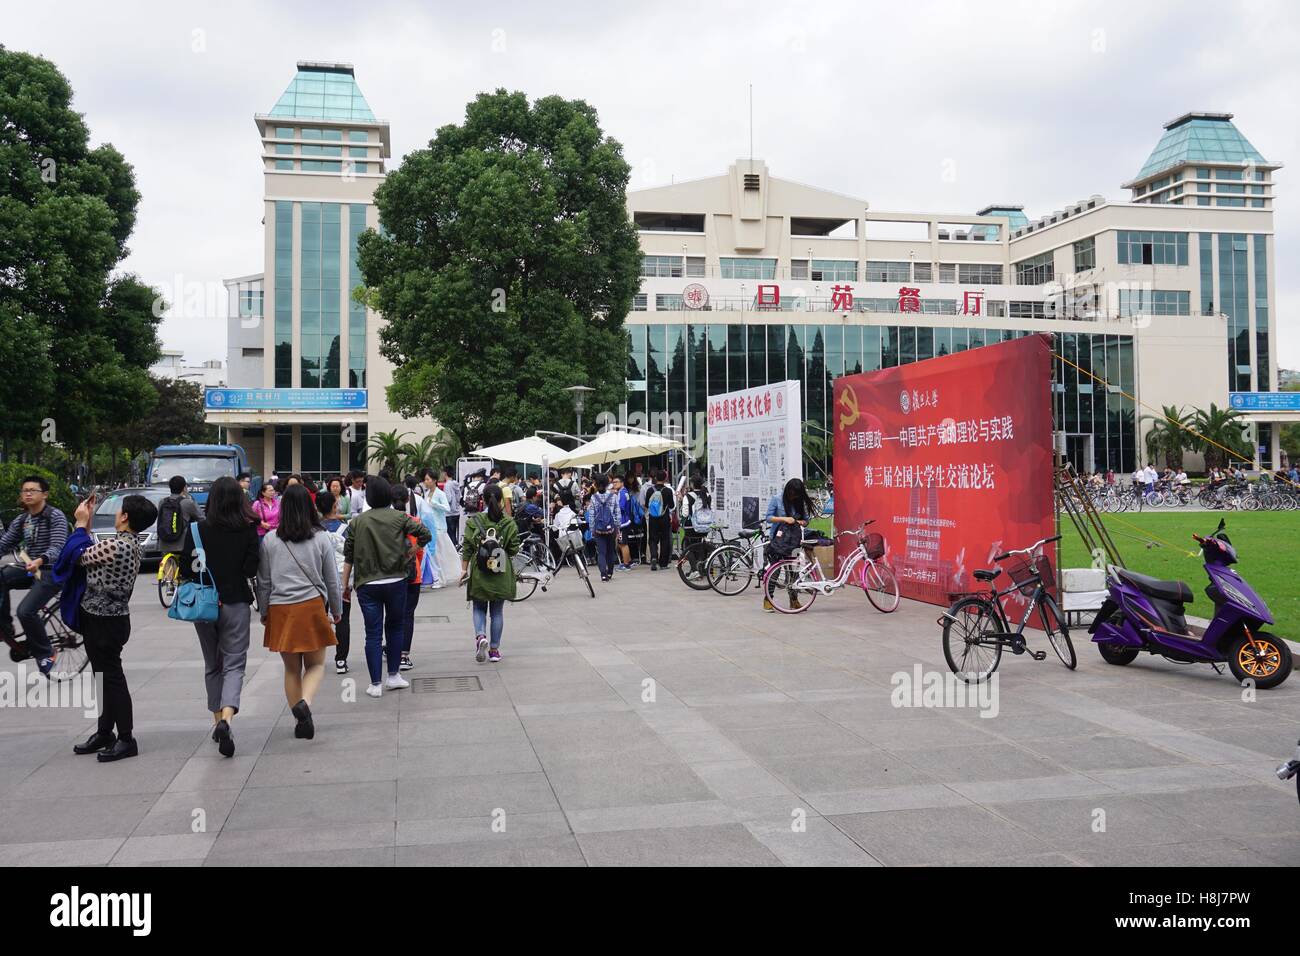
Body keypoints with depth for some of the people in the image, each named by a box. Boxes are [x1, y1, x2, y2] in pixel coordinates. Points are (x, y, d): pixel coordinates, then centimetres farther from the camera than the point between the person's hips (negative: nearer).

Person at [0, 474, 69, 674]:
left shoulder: (56, 516, -12)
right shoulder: (21, 520, 8)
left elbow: (57, 547, -24)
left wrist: (40, 561, -43)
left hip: (52, 572, -6)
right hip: (30, 569, 6)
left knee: (26, 611, -23)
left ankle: (45, 653, -3)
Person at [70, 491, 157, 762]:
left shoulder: (115, 546, -23)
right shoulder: (131, 544, 6)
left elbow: (80, 557, -11)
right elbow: (91, 554, 10)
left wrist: (82, 523, 0)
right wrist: (87, 523, 12)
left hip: (104, 622, -10)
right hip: (109, 619, 10)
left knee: (112, 679, -2)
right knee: (106, 678, 17)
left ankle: (126, 739, 5)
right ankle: (105, 733, 29)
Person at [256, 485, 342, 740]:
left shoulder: (270, 540, 0)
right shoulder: (320, 539, -2)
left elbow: (263, 581, 5)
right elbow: (332, 580, 5)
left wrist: (263, 611, 18)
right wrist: (337, 610, 18)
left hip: (280, 610, 1)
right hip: (312, 607, -1)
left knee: (291, 668, 13)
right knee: (316, 664, 11)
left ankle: (301, 722, 17)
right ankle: (305, 702, -17)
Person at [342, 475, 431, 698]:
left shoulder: (357, 522, 0)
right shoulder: (399, 518, -2)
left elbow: (348, 556, 1)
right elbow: (425, 534, -8)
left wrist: (346, 585, 9)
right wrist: (408, 554, 6)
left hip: (367, 585, 0)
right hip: (395, 582, 0)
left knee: (373, 633, 4)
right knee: (394, 627, 17)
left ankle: (376, 684, 6)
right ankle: (393, 675, 21)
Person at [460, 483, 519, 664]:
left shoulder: (474, 521, -6)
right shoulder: (509, 523, -5)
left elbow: (467, 548, -5)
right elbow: (514, 549, -3)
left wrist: (464, 569, 2)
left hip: (478, 573, 0)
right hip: (501, 574, 1)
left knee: (479, 608, 15)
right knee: (497, 611, 11)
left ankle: (480, 636, -11)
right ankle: (494, 649, 14)